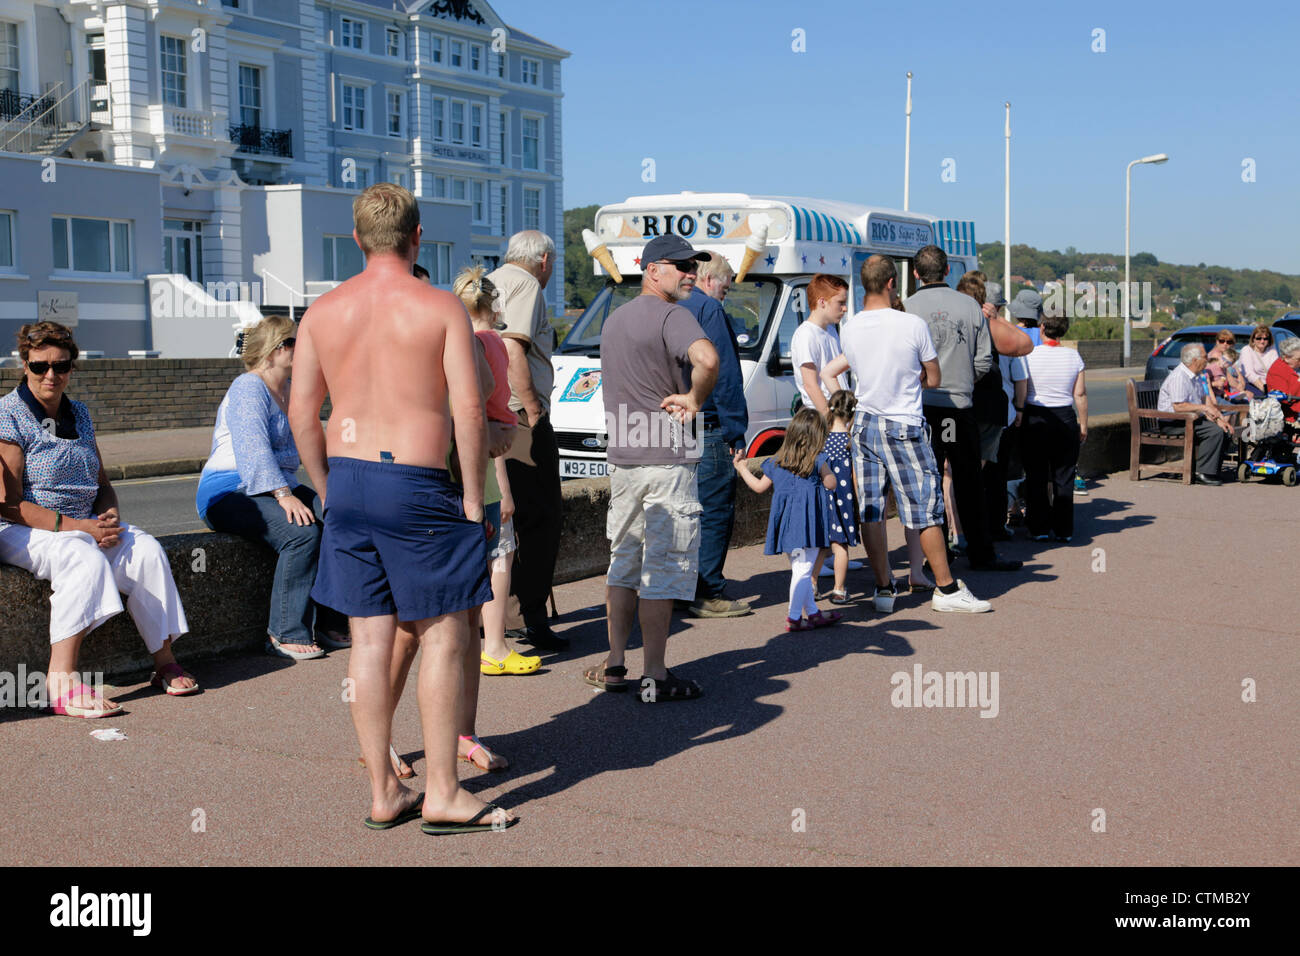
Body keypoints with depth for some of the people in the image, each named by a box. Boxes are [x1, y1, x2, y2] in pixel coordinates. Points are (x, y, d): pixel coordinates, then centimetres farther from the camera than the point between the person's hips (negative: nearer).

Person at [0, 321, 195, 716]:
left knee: (147, 550, -18)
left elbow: (102, 484, 18)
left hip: (83, 524, 7)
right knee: (87, 560, -35)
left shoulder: (79, 414, 12)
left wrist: (110, 517, -6)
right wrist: (77, 527, -23)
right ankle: (61, 683, -41)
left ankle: (164, 661, -11)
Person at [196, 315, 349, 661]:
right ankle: (285, 634, -23)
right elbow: (253, 449, -24)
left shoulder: (286, 393, 19)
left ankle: (330, 625, -11)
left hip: (277, 489, 9)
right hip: (230, 493, -8)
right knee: (303, 532, -32)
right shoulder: (249, 389, -10)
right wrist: (284, 496, -33)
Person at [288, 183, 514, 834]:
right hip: (417, 486, -5)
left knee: (370, 638, 9)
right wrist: (473, 496, -5)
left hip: (348, 483, 5)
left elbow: (301, 412, 8)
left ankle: (383, 793, 16)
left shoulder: (323, 311, 6)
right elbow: (469, 409, -12)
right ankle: (442, 795, 7)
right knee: (443, 634, 4)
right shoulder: (441, 308, -6)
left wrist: (327, 488, 17)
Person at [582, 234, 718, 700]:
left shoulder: (613, 318, 16)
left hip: (622, 457, 8)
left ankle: (614, 665, 21)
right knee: (663, 568, -2)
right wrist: (694, 400, -15)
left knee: (624, 561, 16)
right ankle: (656, 676, 2)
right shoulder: (671, 316, -11)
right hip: (667, 458, -8)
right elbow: (706, 359, -32)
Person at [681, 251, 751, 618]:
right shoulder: (709, 309, -9)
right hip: (707, 428, -9)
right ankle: (709, 594, -2)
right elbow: (725, 374, -14)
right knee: (715, 510, -3)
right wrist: (735, 431, -12)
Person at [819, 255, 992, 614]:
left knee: (871, 509, 8)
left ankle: (883, 588, 12)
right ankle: (946, 589, 8)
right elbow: (934, 379, -3)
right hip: (903, 427, -4)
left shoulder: (850, 329, -2)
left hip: (864, 424, 4)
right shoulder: (913, 325, -13)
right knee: (926, 508, 2)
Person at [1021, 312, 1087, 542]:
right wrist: (1083, 424, 8)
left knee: (1036, 476, 6)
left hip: (1035, 418, -1)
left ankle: (1038, 528, 7)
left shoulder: (1029, 355, -7)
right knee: (1063, 477, 8)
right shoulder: (1073, 356, -1)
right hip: (1065, 419, 2)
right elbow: (1080, 394, 0)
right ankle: (1064, 529, 10)